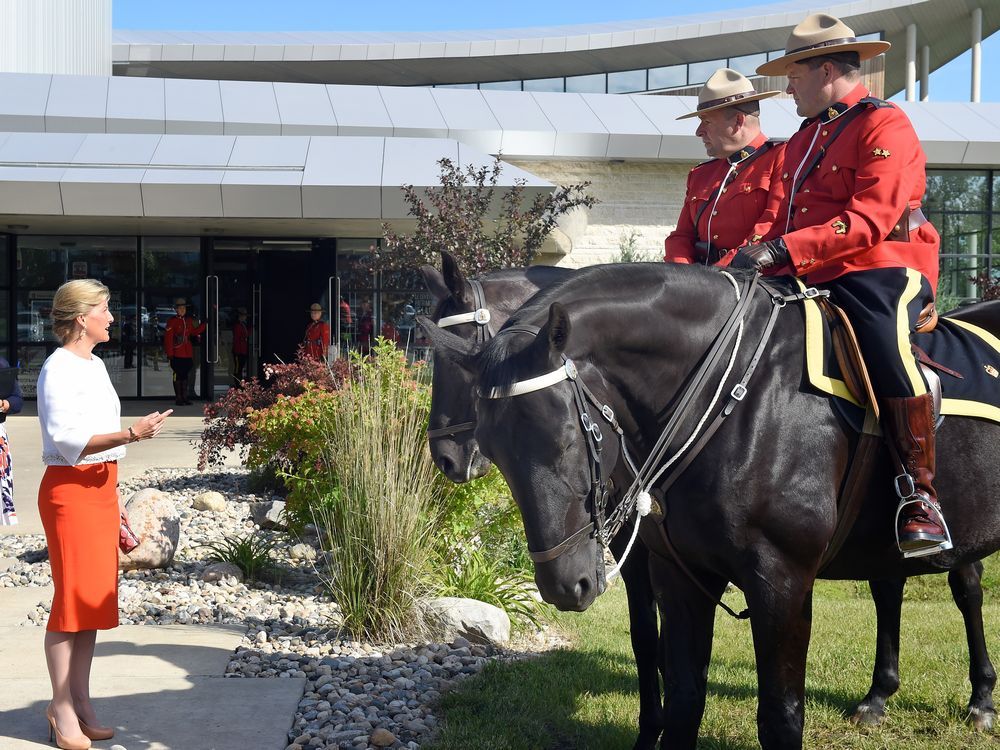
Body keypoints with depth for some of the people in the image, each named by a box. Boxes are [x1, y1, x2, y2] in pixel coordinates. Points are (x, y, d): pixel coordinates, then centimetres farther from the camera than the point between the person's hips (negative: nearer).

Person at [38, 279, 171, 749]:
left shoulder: (95, 365, 14)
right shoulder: (59, 370, -13)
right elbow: (69, 442, -20)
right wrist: (131, 434, -28)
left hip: (100, 488, 9)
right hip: (69, 489, -9)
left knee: (94, 598, 10)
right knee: (73, 597, -4)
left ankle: (81, 703, 17)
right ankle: (62, 707, 5)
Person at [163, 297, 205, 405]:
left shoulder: (189, 321, 12)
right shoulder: (172, 321, -7)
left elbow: (195, 332, 22)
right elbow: (168, 338, -10)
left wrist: (204, 324, 11)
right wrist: (169, 353, -14)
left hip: (188, 354, 6)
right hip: (177, 355, -6)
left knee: (185, 375, 11)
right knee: (178, 375, -2)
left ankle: (184, 396, 18)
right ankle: (178, 397, 3)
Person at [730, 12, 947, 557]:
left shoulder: (885, 124, -5)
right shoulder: (802, 140, 22)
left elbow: (869, 221, -19)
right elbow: (785, 223, 23)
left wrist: (781, 249, -27)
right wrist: (741, 266, 4)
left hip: (881, 272, -9)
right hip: (813, 280, 9)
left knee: (887, 348, -35)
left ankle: (920, 497, -24)